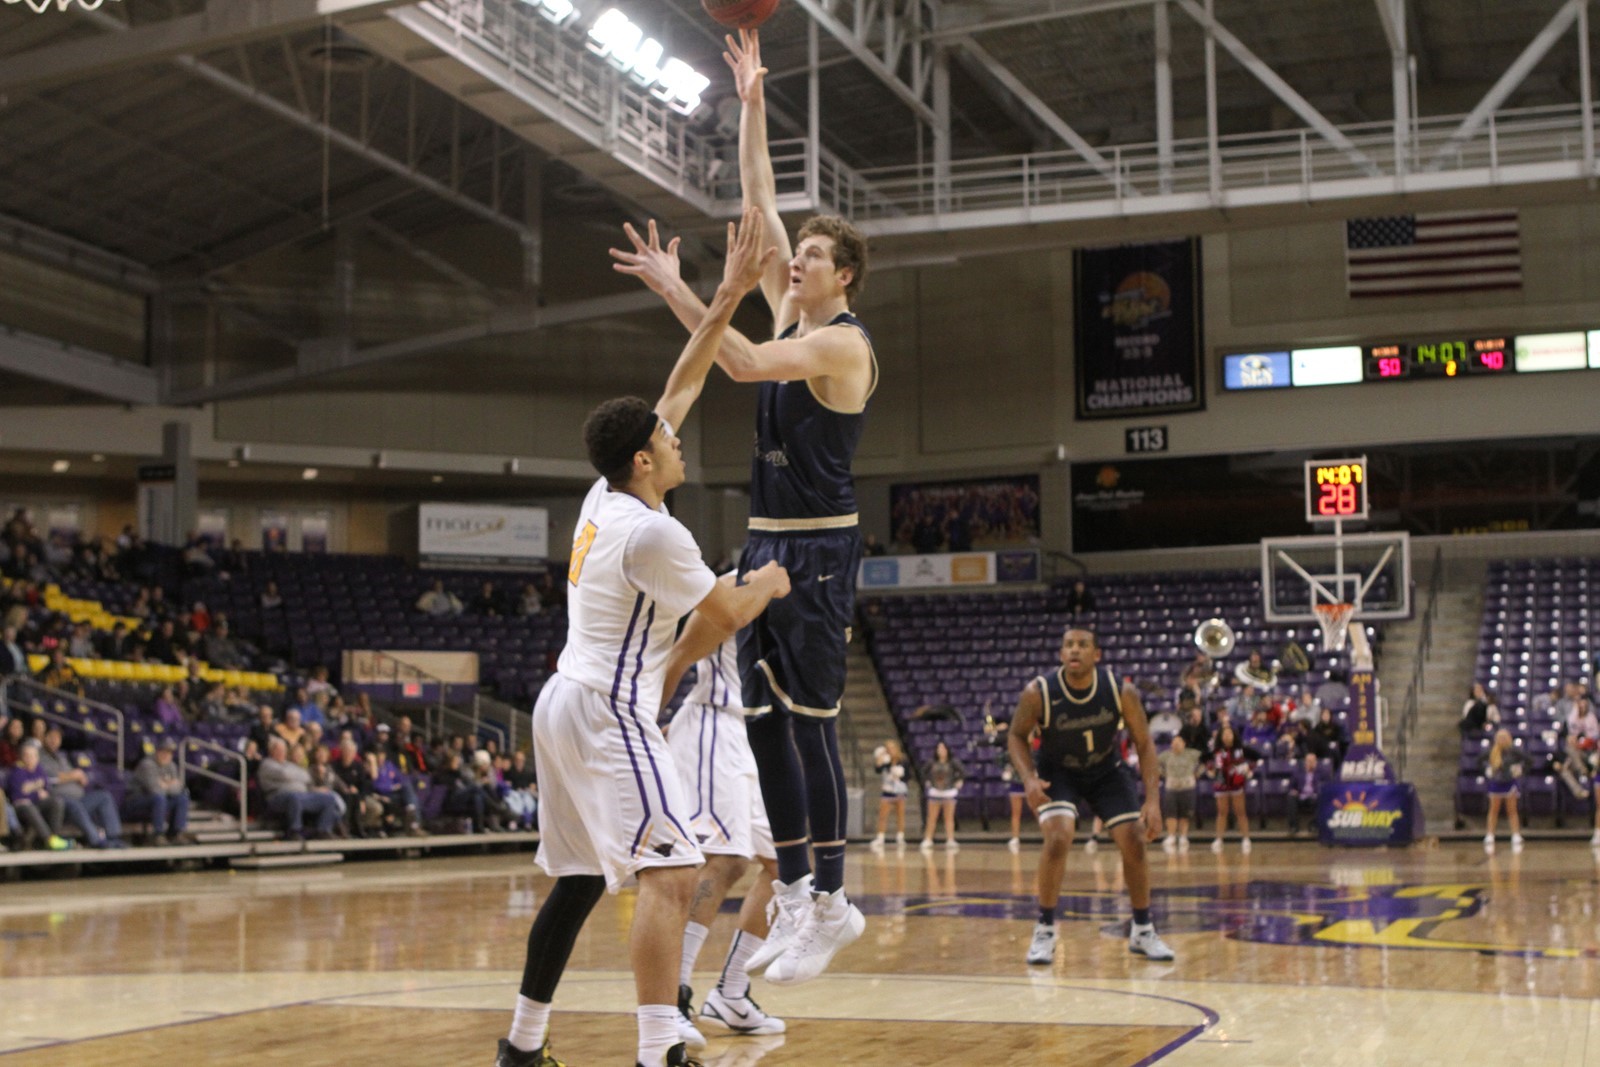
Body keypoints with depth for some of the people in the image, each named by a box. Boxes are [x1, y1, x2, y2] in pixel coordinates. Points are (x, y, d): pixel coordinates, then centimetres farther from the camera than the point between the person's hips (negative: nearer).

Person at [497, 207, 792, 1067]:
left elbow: (681, 387, 15)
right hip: (608, 713, -10)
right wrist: (768, 584, 14)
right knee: (671, 872, -16)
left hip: (565, 703, 10)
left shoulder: (604, 498, 10)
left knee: (577, 881, 18)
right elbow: (724, 617, -6)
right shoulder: (653, 533, -16)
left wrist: (728, 298, 15)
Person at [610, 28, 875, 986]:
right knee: (765, 721, 7)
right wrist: (752, 104, 14)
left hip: (818, 551, -9)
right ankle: (797, 891, 14)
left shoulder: (842, 340, -11)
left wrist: (676, 290, -25)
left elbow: (746, 364, -26)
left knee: (810, 724, -8)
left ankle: (832, 901, -1)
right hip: (768, 546, 9)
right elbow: (762, 204, 16)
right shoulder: (798, 316, 13)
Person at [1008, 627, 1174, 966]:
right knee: (1058, 838, -25)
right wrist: (1029, 778, -25)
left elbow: (1144, 744, -12)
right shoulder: (1038, 693, -25)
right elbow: (1017, 735, -8)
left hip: (1107, 772, 2)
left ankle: (1142, 931, 16)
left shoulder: (1122, 692, -23)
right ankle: (1044, 931, -10)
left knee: (1134, 843, -5)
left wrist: (1153, 800, -20)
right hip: (1058, 773, -2)